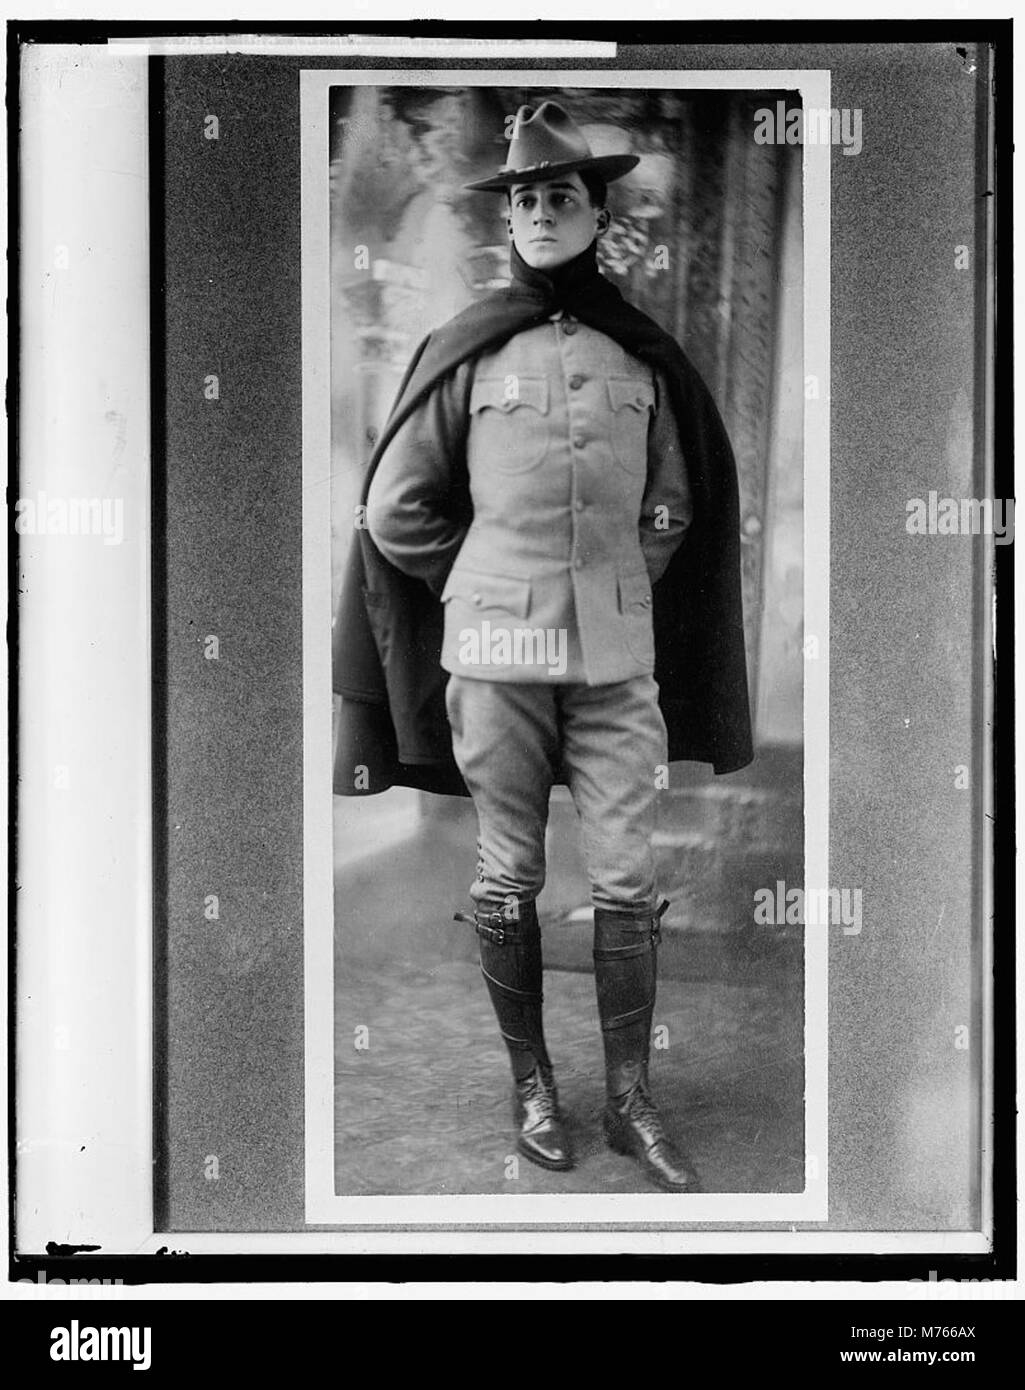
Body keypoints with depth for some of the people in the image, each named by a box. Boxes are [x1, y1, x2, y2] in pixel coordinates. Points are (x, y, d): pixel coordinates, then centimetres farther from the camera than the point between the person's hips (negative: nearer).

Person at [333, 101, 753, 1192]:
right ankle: (529, 1082, 20)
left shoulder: (643, 357, 7)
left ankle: (629, 1098, 14)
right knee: (508, 875, 6)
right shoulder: (466, 351, 1)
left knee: (626, 877, 3)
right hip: (497, 651, -1)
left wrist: (616, 589, 11)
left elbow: (676, 509, 19)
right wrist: (486, 584, 7)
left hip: (618, 653, 2)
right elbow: (395, 508, 6)